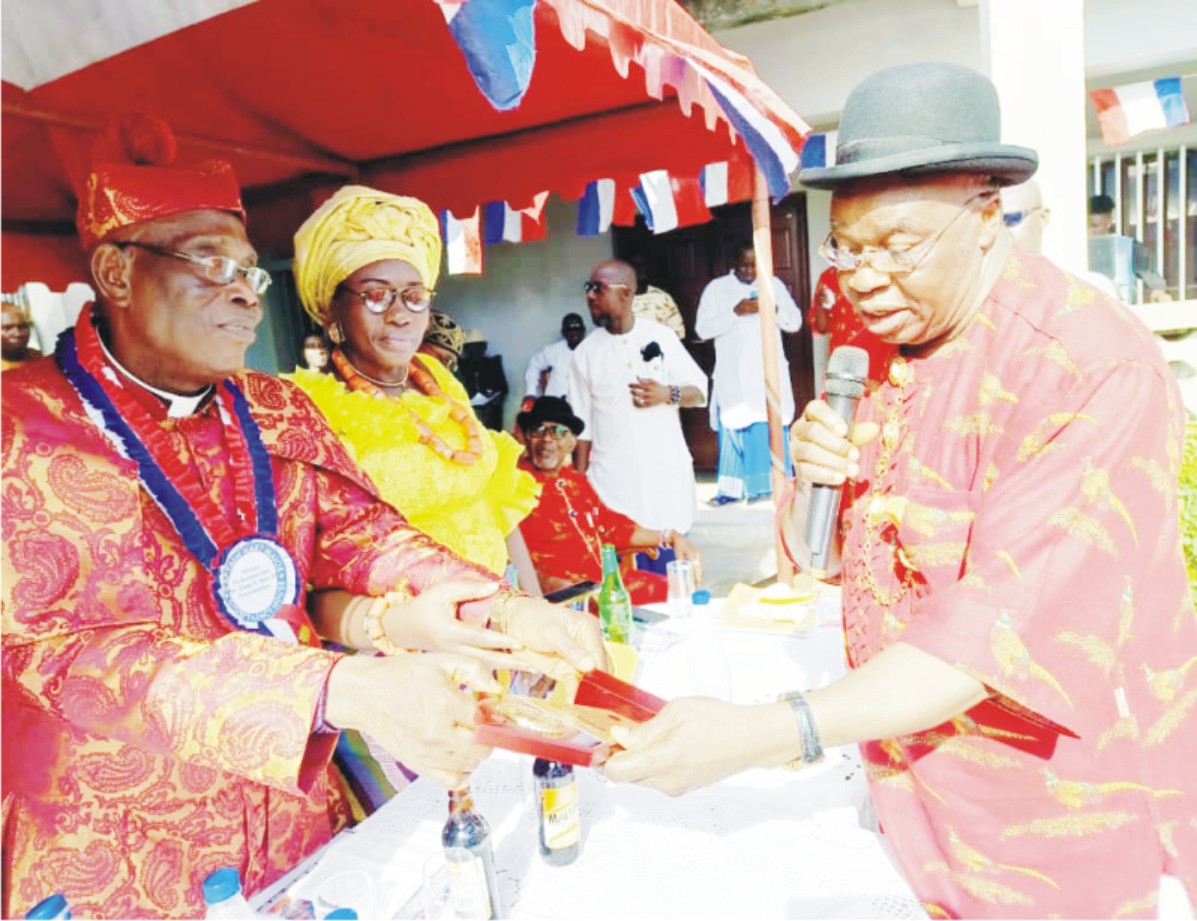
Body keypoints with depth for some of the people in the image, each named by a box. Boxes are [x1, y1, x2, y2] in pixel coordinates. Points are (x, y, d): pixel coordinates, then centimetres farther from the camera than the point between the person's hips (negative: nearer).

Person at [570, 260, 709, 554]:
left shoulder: (661, 336, 1)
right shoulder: (586, 352, 2)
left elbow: (699, 391, 5)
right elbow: (583, 426, 5)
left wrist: (668, 394, -16)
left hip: (666, 473, 1)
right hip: (613, 479, 0)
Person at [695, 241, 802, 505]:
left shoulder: (774, 284, 9)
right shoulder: (716, 287, 3)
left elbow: (795, 322, 7)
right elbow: (702, 329, -5)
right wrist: (735, 312, -16)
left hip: (768, 374, 2)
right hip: (733, 375, -1)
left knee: (772, 430, 1)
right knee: (732, 430, -1)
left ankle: (770, 484, 9)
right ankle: (731, 488, 6)